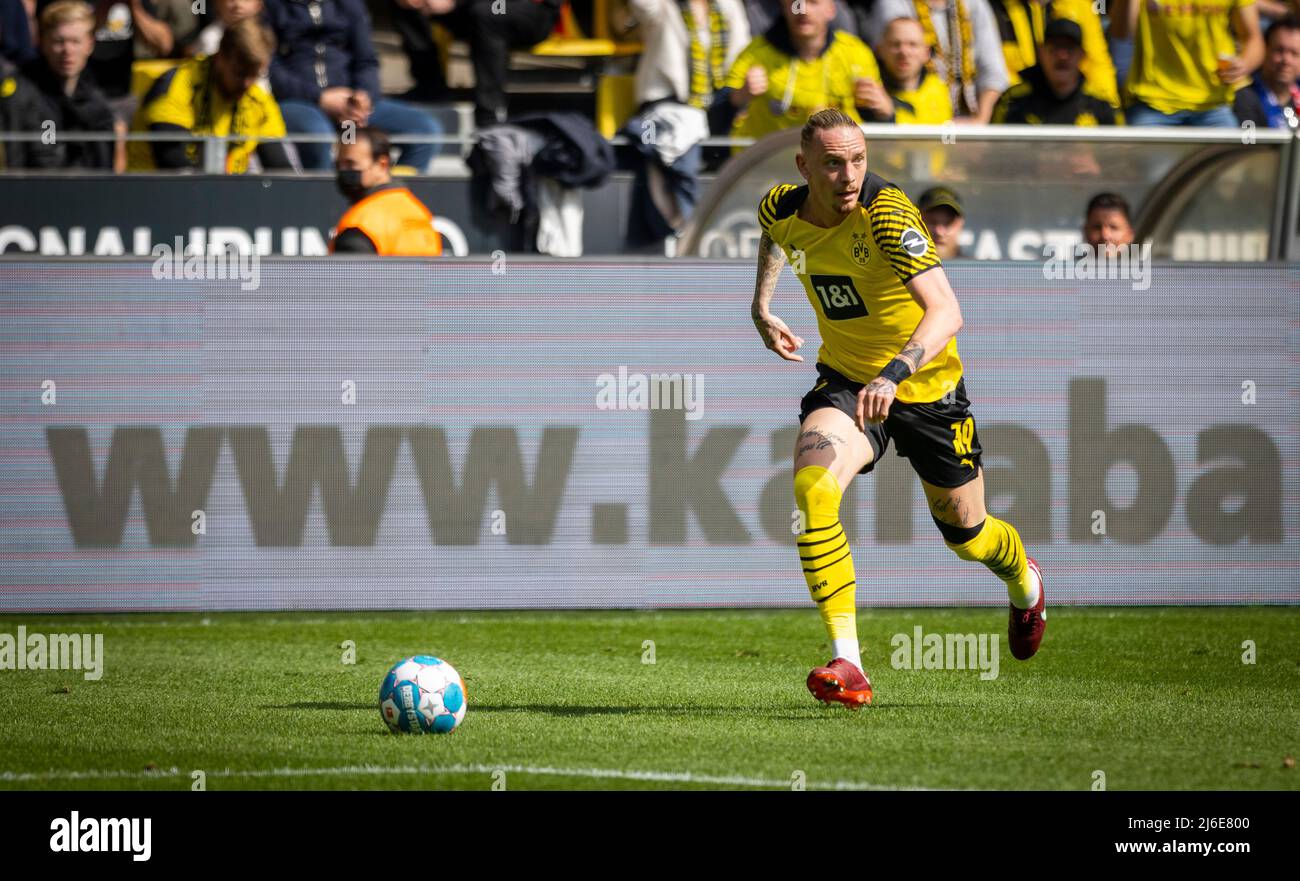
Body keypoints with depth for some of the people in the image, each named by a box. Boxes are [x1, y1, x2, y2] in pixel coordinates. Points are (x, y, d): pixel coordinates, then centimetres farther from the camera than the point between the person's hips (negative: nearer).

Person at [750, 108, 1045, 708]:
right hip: (845, 379, 3)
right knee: (812, 489, -27)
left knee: (965, 533, 14)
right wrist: (762, 306, 10)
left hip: (925, 385, -3)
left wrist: (894, 374, -55)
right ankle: (847, 665, -28)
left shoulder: (886, 213, -29)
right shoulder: (782, 209, -11)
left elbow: (946, 312, -41)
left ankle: (1024, 584, 53)